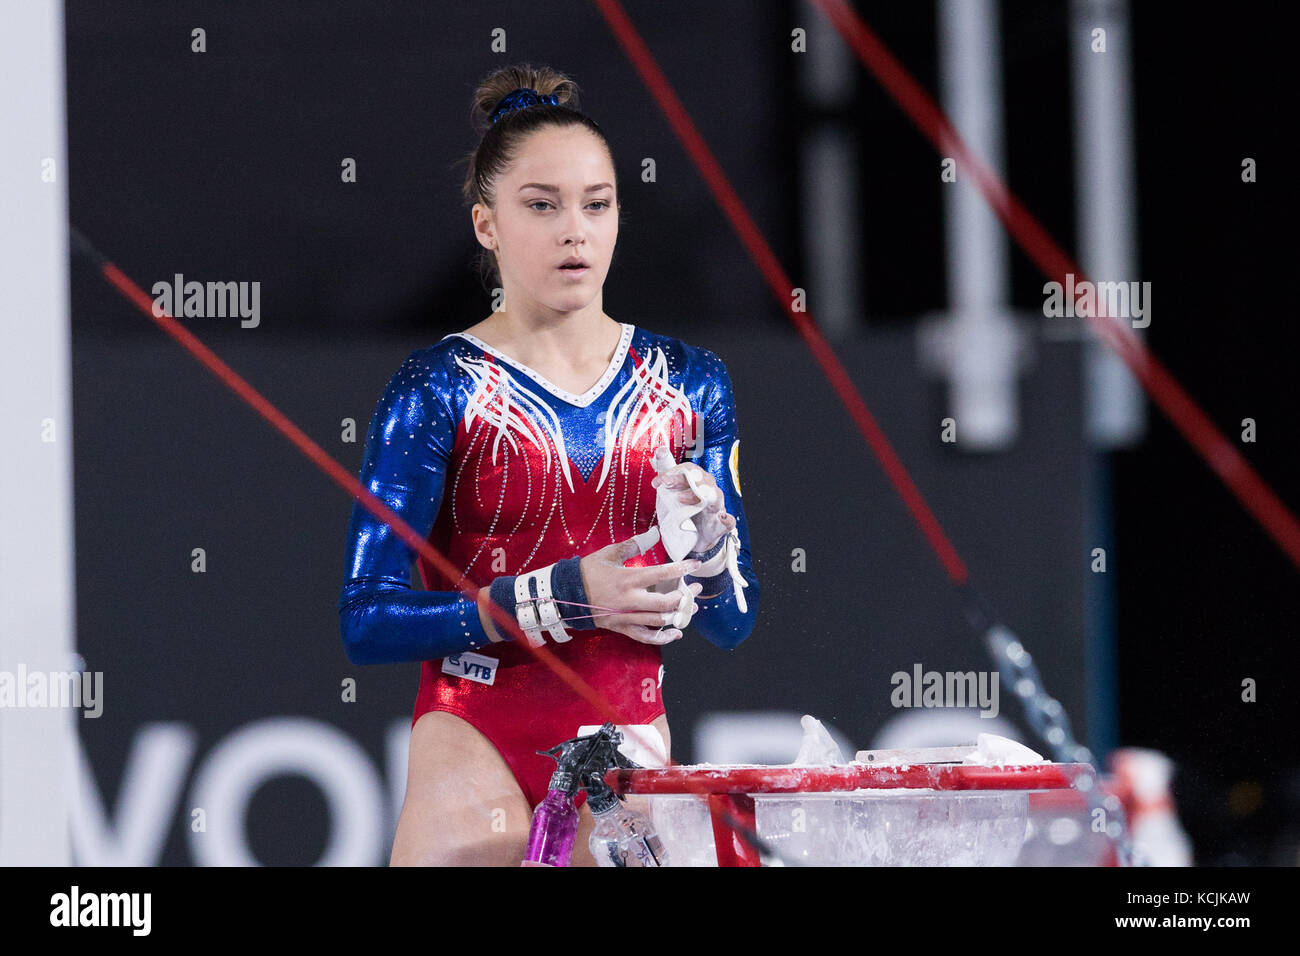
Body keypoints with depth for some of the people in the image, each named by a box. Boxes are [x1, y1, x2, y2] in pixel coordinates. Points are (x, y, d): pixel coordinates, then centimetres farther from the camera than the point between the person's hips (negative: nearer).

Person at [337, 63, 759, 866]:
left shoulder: (689, 384, 8)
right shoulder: (438, 390, -4)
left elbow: (732, 624, 11)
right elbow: (368, 620, -12)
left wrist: (708, 535, -10)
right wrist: (566, 595, -19)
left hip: (631, 737, 3)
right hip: (481, 741, -3)